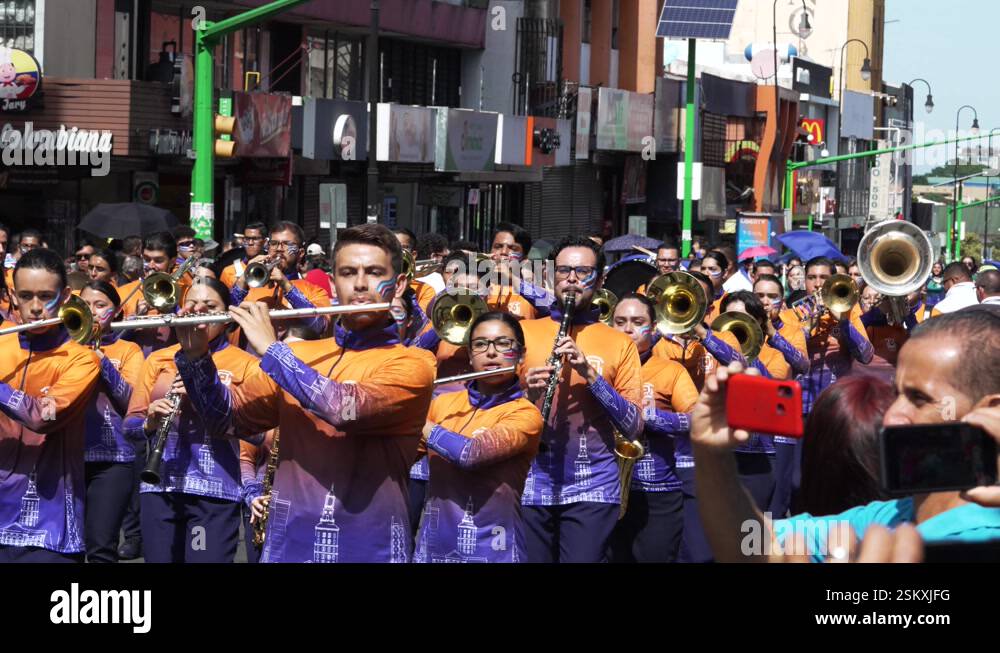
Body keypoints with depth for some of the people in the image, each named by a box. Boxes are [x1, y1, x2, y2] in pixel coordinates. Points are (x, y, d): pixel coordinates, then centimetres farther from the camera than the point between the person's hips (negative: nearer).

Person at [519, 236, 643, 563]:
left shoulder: (619, 343, 7)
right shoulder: (523, 331, 10)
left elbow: (633, 427, 0)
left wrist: (591, 374, -12)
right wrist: (527, 395, -13)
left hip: (593, 485, -1)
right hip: (531, 483, 1)